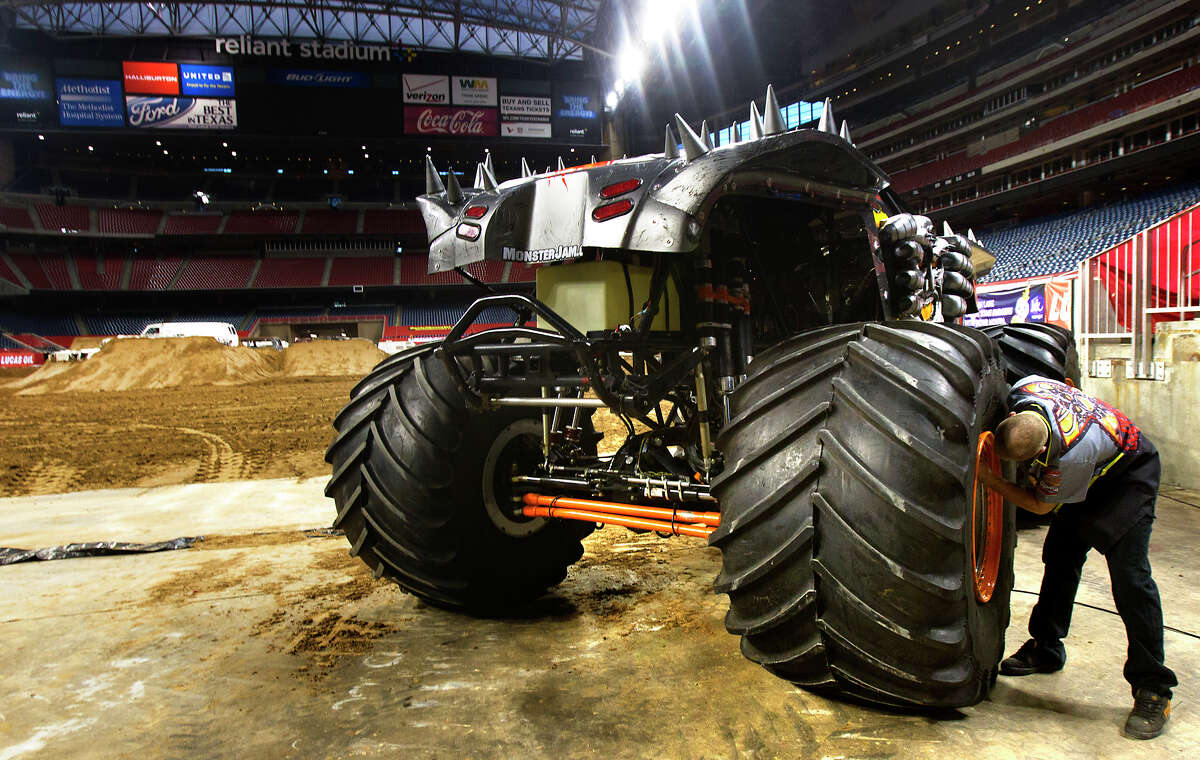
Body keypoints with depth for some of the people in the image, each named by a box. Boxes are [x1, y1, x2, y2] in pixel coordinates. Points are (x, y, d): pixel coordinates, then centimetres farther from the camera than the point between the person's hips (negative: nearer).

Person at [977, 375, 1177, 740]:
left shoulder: (1071, 455, -44)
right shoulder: (1022, 390, -28)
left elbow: (1040, 504, -24)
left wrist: (989, 479, -25)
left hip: (1129, 474, -7)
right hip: (1090, 476, 8)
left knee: (1129, 576, -15)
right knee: (1060, 558, 8)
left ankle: (1153, 688, -4)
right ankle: (1046, 648, 24)